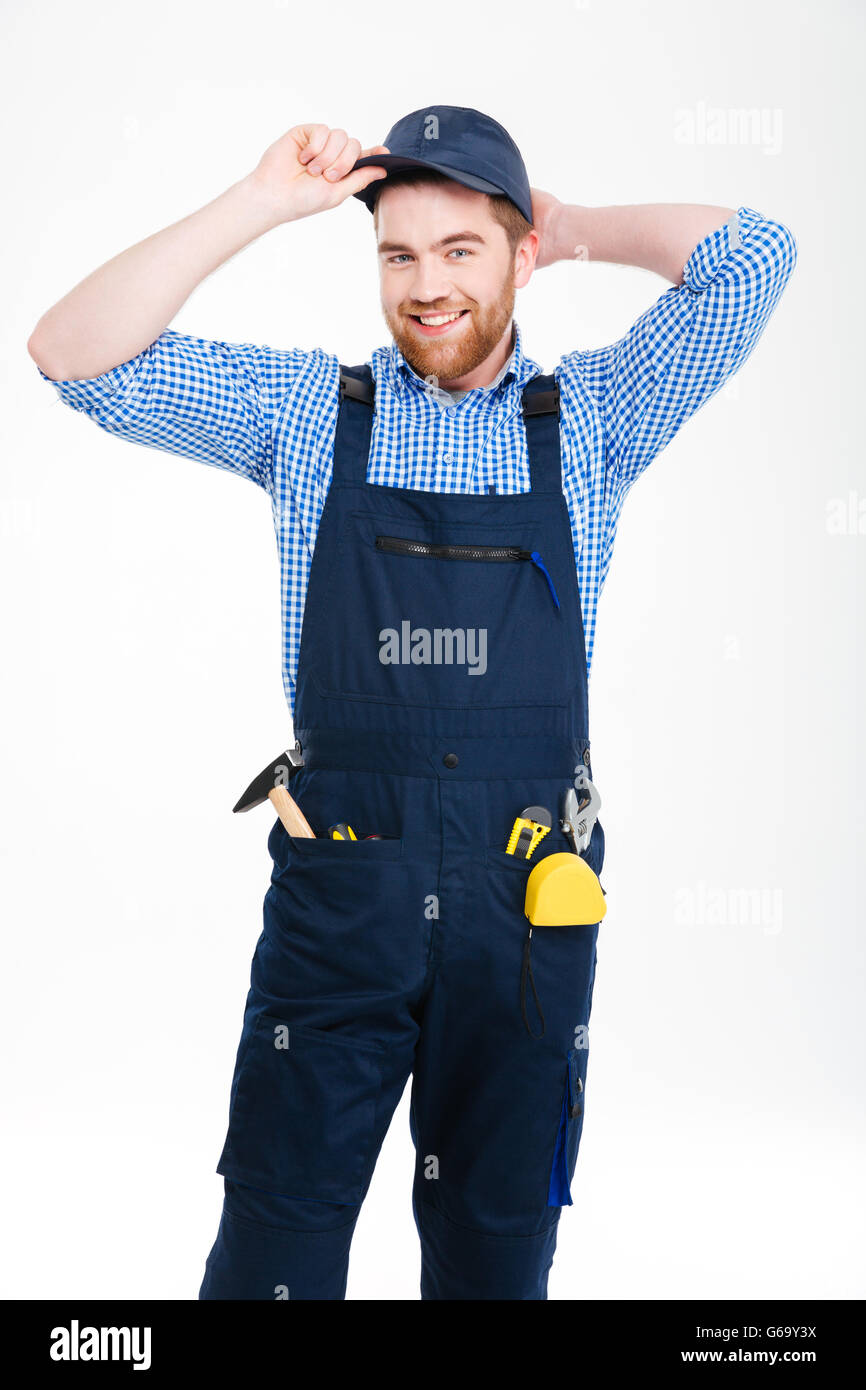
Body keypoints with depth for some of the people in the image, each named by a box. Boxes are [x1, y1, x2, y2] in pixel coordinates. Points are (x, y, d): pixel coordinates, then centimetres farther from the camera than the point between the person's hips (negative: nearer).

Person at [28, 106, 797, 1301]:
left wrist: (576, 230, 7)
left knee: (496, 1255, 13)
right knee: (272, 1247, 4)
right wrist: (257, 207, -7)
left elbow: (751, 260, -1)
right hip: (338, 890, 0)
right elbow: (76, 356, -3)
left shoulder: (589, 422, 5)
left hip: (528, 895, 1)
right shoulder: (307, 411, 4)